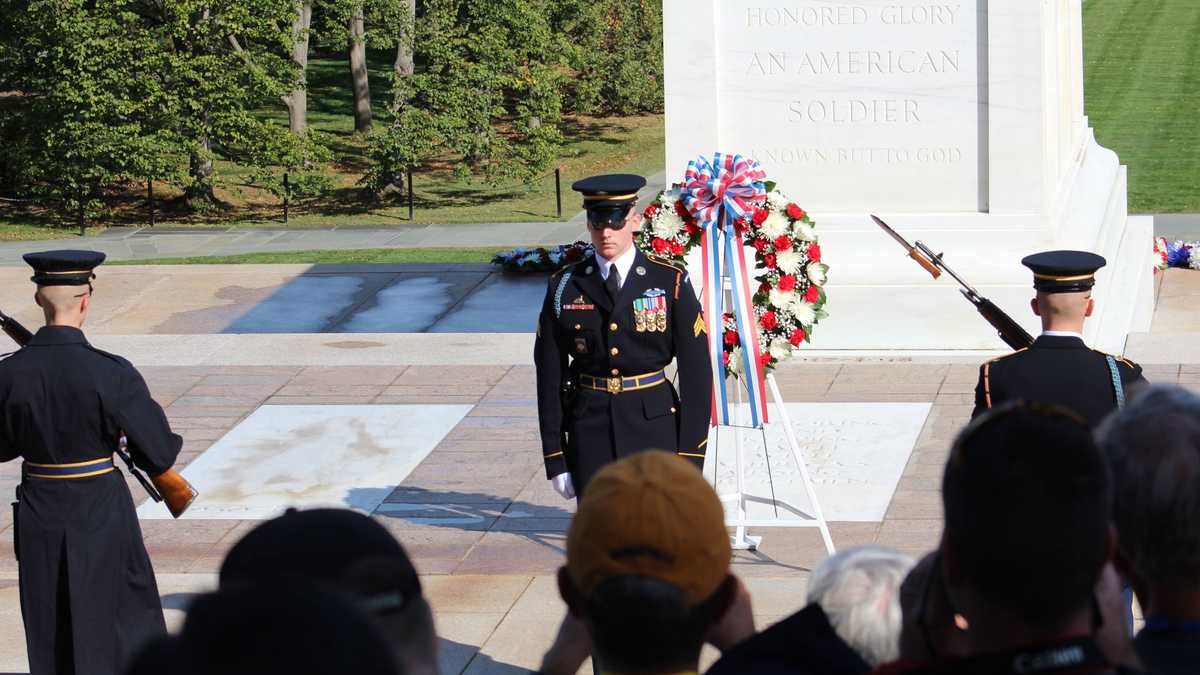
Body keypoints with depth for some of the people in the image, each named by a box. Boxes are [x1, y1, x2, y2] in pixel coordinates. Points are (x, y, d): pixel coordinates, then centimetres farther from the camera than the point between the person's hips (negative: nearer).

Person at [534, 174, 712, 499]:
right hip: (591, 431, 1)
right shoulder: (565, 287, 2)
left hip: (655, 428, -1)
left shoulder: (670, 282, -2)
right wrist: (554, 459, 2)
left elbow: (696, 371, -2)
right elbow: (549, 377, 5)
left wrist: (690, 457, -6)